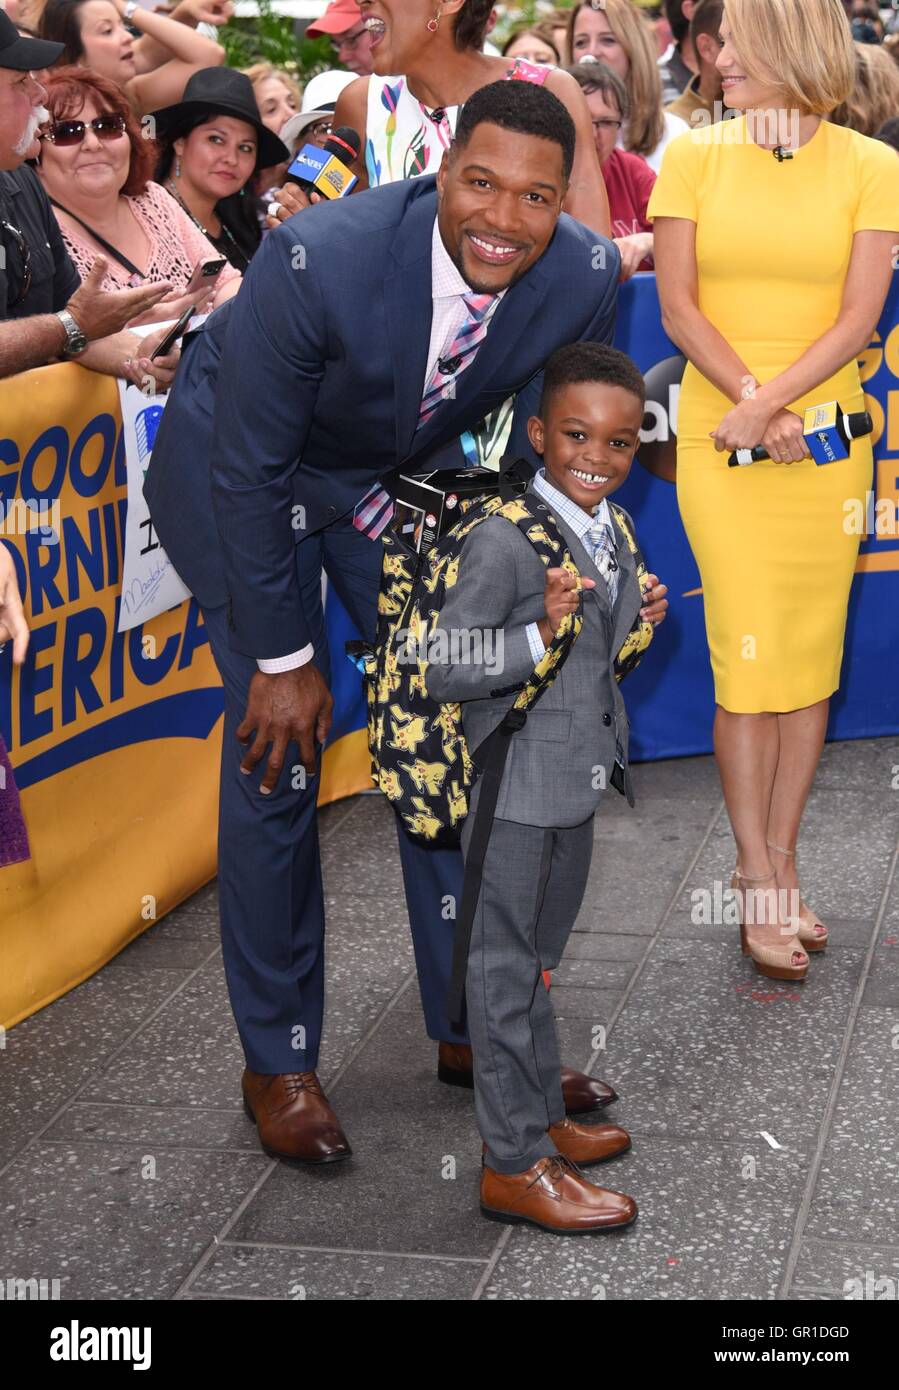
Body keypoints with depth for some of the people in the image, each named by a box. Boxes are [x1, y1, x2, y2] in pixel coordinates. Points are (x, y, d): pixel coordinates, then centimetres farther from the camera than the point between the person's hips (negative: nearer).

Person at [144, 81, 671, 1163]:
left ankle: (471, 1026, 21)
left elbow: (547, 454, -6)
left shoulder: (583, 280, -23)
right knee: (278, 748, -7)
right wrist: (283, 656, -18)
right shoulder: (315, 260, -37)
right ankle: (277, 1059, 10)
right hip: (245, 473, -4)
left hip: (405, 472, 5)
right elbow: (251, 472, -25)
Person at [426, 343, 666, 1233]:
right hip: (515, 789, -8)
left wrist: (638, 617, 3)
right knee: (505, 971, 4)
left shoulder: (611, 533, 6)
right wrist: (539, 636, -32)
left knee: (539, 960, 22)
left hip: (578, 784, 8)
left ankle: (542, 1118, 36)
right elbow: (444, 674, -21)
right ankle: (514, 1165, 14)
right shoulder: (503, 539, -21)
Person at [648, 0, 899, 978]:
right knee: (749, 655, -4)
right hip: (719, 434, -1)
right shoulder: (693, 155, 4)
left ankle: (778, 866, 16)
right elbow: (678, 307, -1)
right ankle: (760, 884, 5)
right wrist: (757, 407, -12)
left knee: (810, 656, 4)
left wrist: (767, 404, -16)